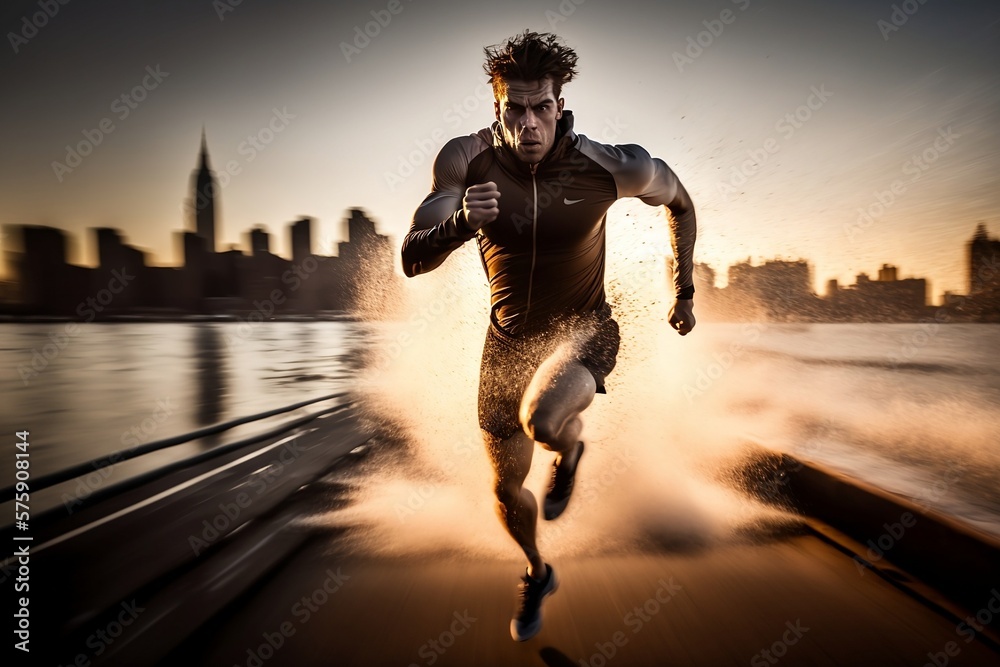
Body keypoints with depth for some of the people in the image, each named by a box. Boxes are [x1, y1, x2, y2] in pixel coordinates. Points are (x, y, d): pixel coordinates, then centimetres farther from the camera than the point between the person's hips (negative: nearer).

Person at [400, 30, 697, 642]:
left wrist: (685, 290, 6)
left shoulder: (610, 167, -18)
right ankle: (538, 575, 49)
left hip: (584, 328, -2)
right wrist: (460, 223, -41)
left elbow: (679, 200, 3)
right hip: (508, 338, 3)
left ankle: (571, 450, 4)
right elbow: (413, 260, -20)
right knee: (508, 487, 15)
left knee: (543, 420, -37)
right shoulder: (466, 160, -16)